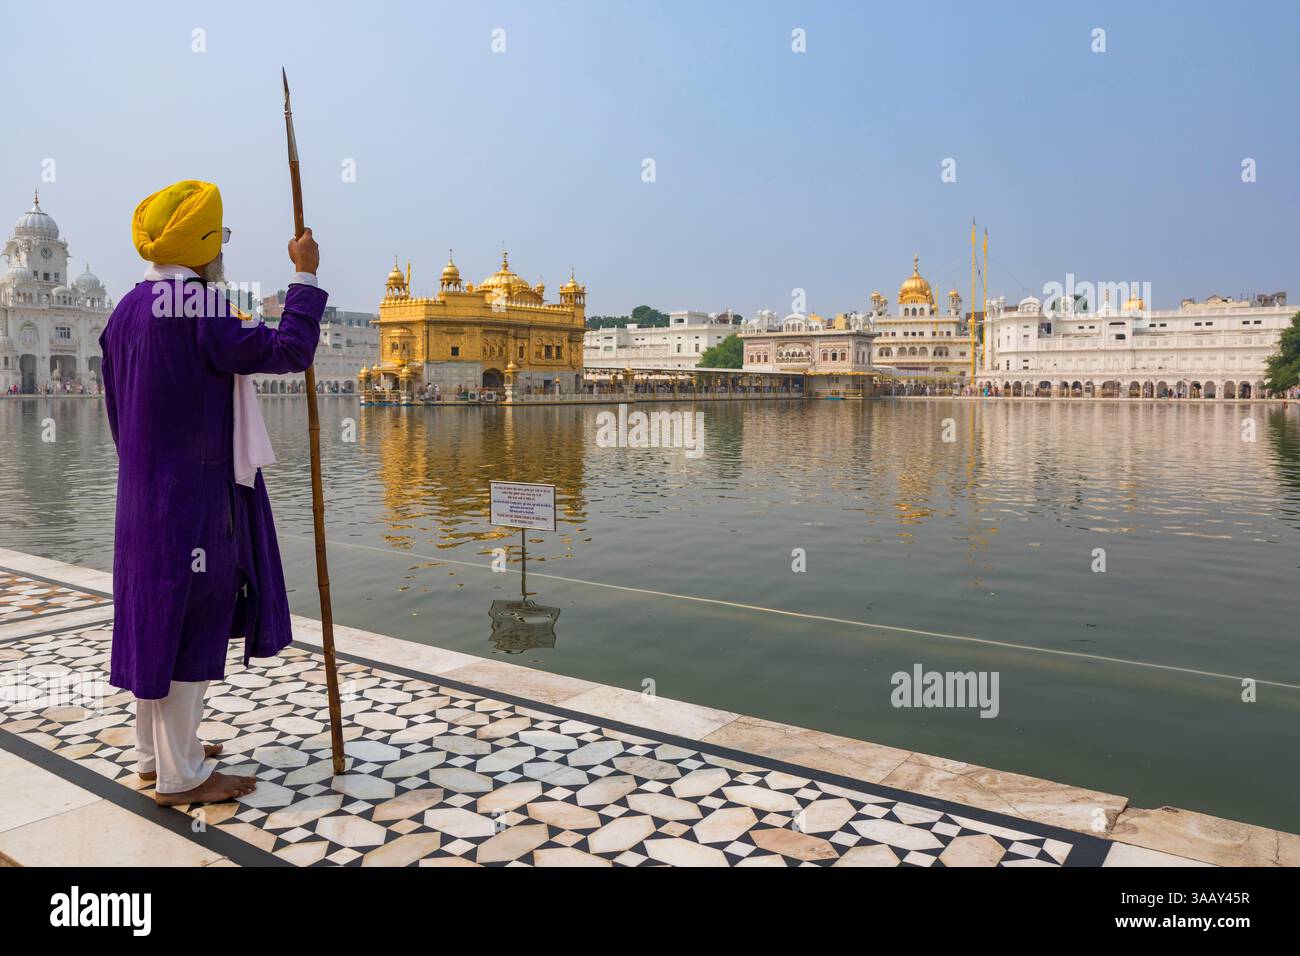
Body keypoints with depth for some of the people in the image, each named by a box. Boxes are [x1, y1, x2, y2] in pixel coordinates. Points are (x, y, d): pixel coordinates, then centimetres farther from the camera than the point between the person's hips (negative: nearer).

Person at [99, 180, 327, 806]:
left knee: (153, 617, 17)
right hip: (194, 496, -9)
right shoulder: (197, 312, -18)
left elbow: (117, 409, 16)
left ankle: (156, 753, 31)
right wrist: (306, 275, -9)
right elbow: (288, 352, -19)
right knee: (189, 623, -1)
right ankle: (179, 777, 9)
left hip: (145, 492, 9)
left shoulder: (127, 311, 10)